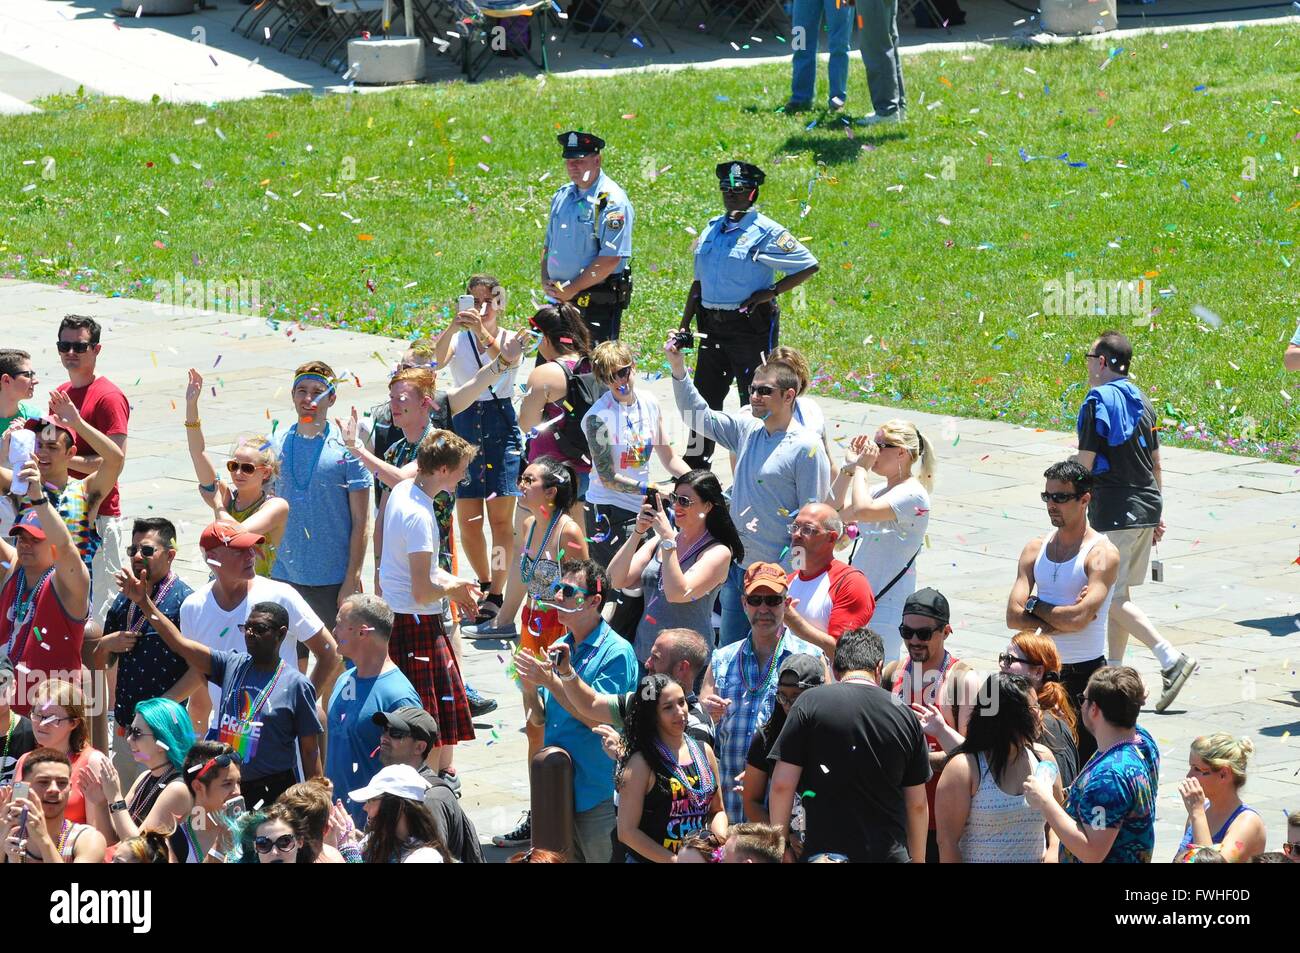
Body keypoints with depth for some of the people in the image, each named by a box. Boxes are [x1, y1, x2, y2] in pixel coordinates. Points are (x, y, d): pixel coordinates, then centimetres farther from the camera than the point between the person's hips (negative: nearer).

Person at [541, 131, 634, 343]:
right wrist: (546, 281, 3)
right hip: (560, 300, 7)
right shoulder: (561, 196, 14)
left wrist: (572, 289, -15)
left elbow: (610, 258, -18)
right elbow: (548, 245, 22)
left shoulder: (612, 200, -11)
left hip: (598, 304, -7)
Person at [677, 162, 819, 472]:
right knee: (704, 398, 13)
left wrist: (770, 293, -14)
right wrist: (684, 326, 12)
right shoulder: (712, 229, 12)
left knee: (755, 401, -3)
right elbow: (699, 282, 18)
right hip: (712, 327, 7)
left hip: (751, 327, -7)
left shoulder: (766, 232, -7)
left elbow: (809, 266, -9)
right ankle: (695, 465, 25)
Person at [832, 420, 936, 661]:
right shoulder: (881, 490, 13)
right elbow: (837, 511, 19)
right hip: (860, 596, 9)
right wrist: (849, 467, 10)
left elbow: (863, 510, -28)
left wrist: (861, 468, -14)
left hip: (887, 602, -9)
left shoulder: (912, 495, -14)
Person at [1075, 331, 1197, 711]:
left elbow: (1085, 463, -14)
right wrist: (1156, 514, 24)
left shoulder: (1098, 400, -12)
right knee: (1118, 592, 17)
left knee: (1112, 598, -7)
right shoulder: (1141, 401, 13)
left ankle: (1171, 659, -18)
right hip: (1146, 508, 9)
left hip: (1113, 511, -9)